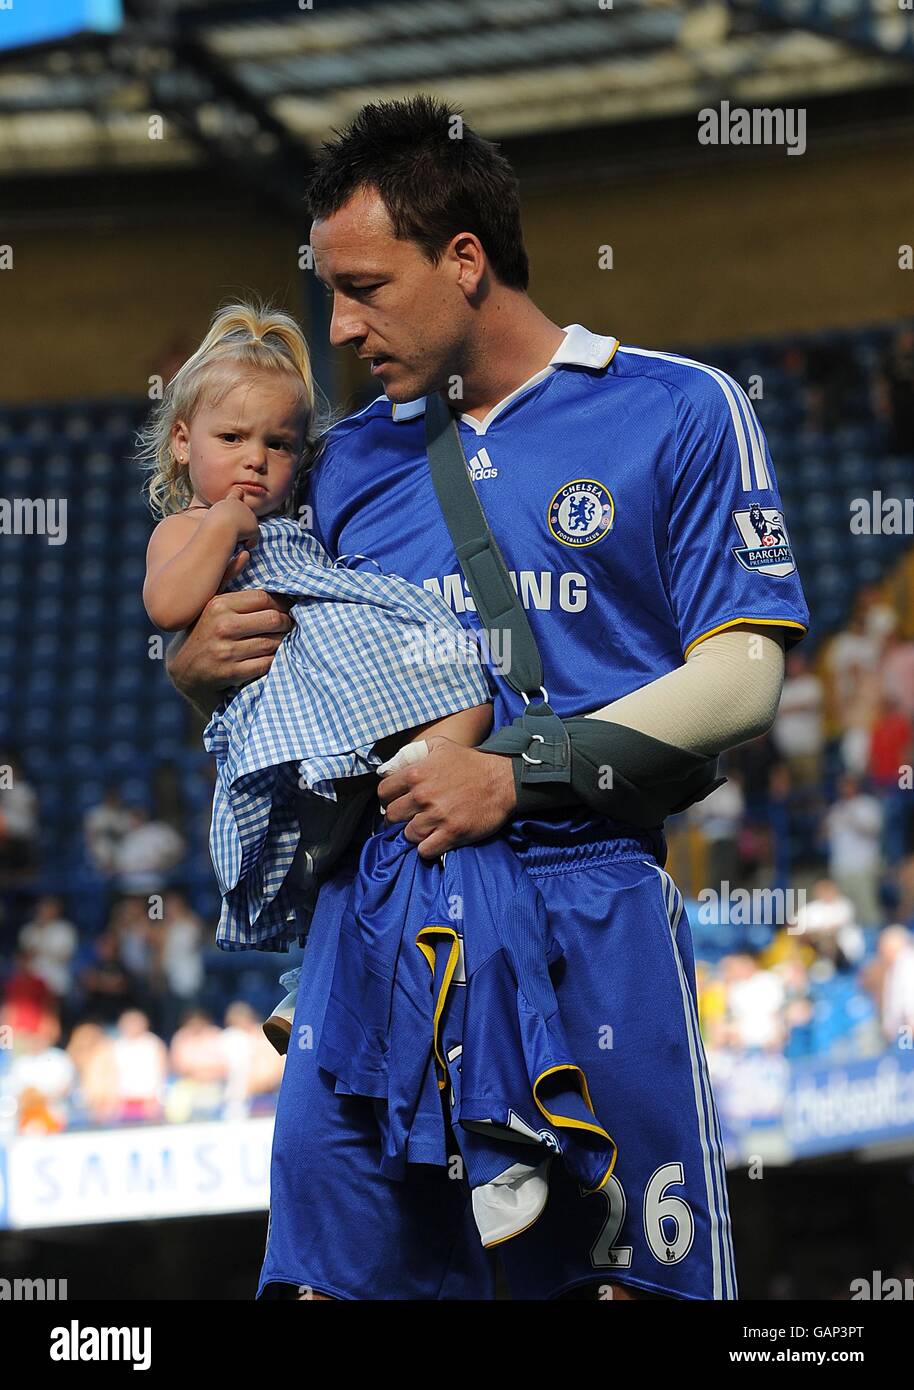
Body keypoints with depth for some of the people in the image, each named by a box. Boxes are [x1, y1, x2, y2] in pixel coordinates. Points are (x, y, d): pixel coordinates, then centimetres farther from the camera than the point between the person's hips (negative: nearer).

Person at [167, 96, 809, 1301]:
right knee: (334, 1268, 0)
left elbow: (741, 681, -4)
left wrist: (519, 773, -13)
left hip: (592, 901, -4)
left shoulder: (679, 413, 3)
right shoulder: (350, 460, 18)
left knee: (627, 1275, -3)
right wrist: (200, 672, 0)